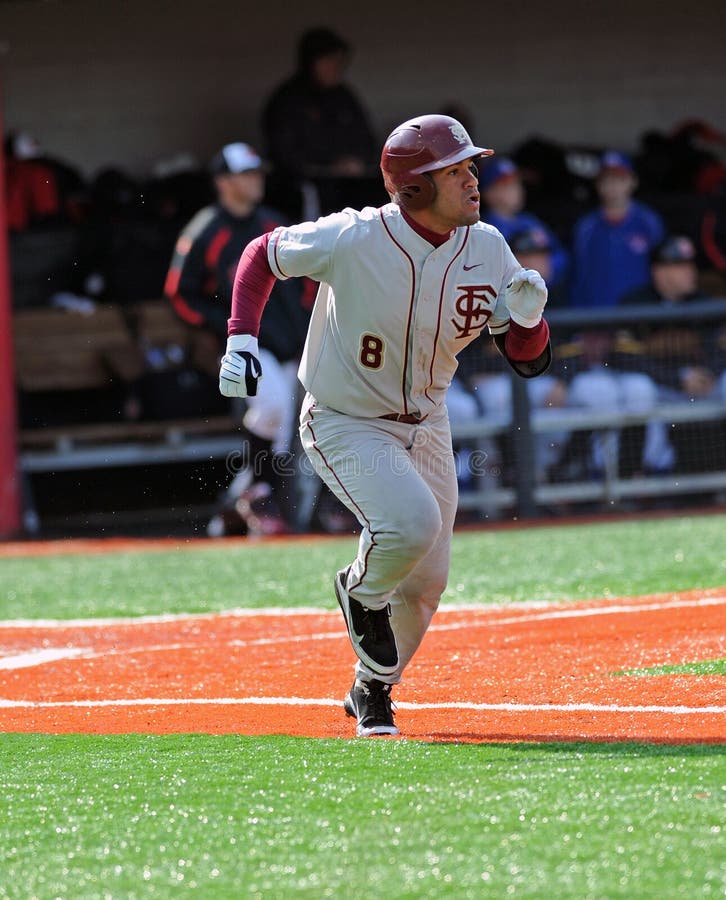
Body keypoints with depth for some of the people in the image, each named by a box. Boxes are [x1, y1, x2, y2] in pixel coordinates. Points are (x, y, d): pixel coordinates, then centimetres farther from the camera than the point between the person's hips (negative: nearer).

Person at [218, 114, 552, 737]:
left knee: (425, 583, 10)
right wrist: (242, 340, -17)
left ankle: (373, 691, 37)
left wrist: (527, 316, -27)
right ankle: (361, 592, 5)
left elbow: (529, 361, -6)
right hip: (344, 427, -5)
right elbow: (262, 255, -8)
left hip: (426, 425, 5)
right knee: (412, 522, -30)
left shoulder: (486, 249, -11)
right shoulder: (352, 240, -25)